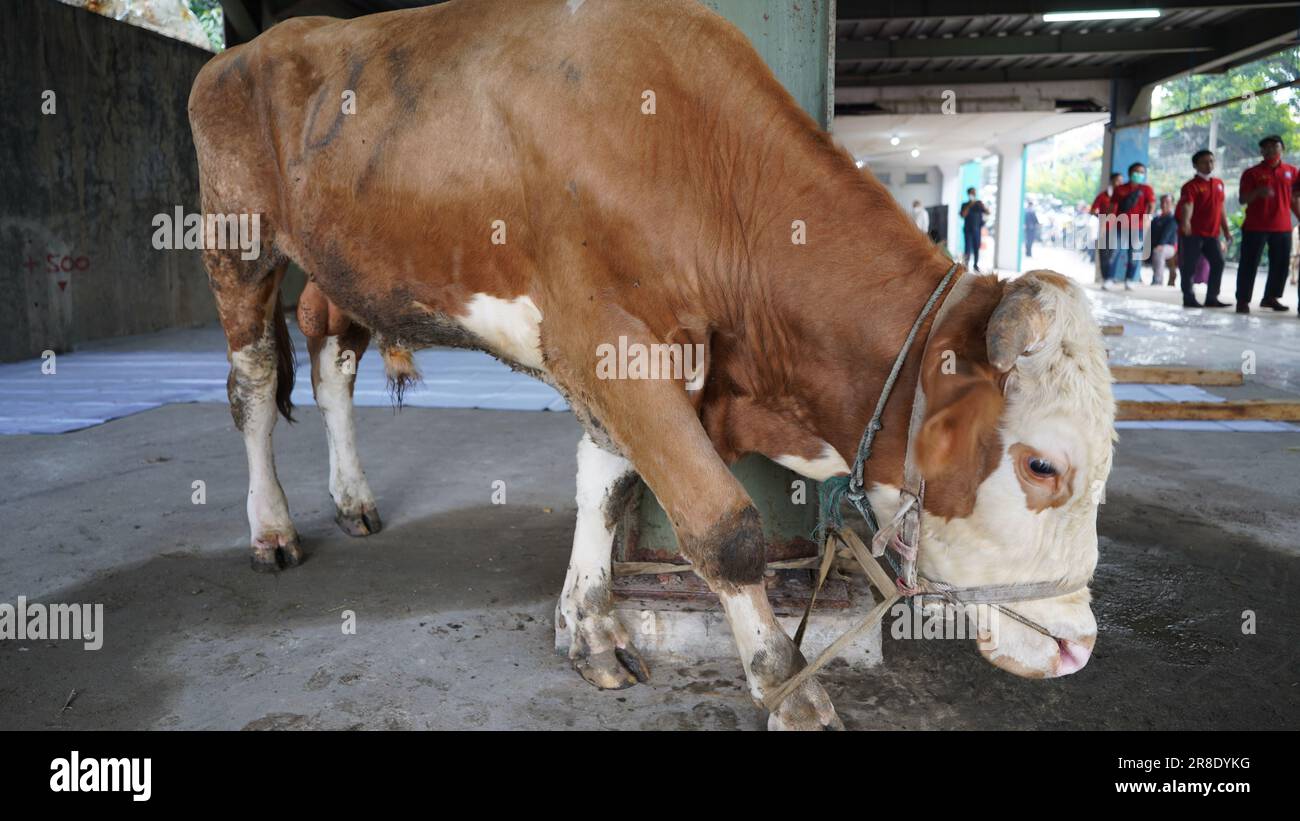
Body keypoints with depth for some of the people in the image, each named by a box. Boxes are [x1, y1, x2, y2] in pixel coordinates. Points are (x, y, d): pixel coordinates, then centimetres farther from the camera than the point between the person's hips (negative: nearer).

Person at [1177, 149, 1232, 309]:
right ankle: (1188, 298, 5)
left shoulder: (1219, 183, 14)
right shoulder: (1191, 186, -8)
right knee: (1190, 266, -3)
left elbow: (1220, 208, 20)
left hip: (1212, 233, 7)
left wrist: (1226, 229, 20)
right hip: (1193, 234, -7)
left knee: (1218, 263, 5)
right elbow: (1187, 205, -24)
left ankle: (1211, 298, 14)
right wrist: (1185, 222, -44)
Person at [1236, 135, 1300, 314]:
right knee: (1249, 264, -4)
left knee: (1281, 264, 7)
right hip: (1255, 227, -4)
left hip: (1282, 227, 4)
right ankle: (1243, 300, -1)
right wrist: (1258, 192, -24)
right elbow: (1242, 199, -5)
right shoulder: (1252, 172, -1)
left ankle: (1271, 297, 19)